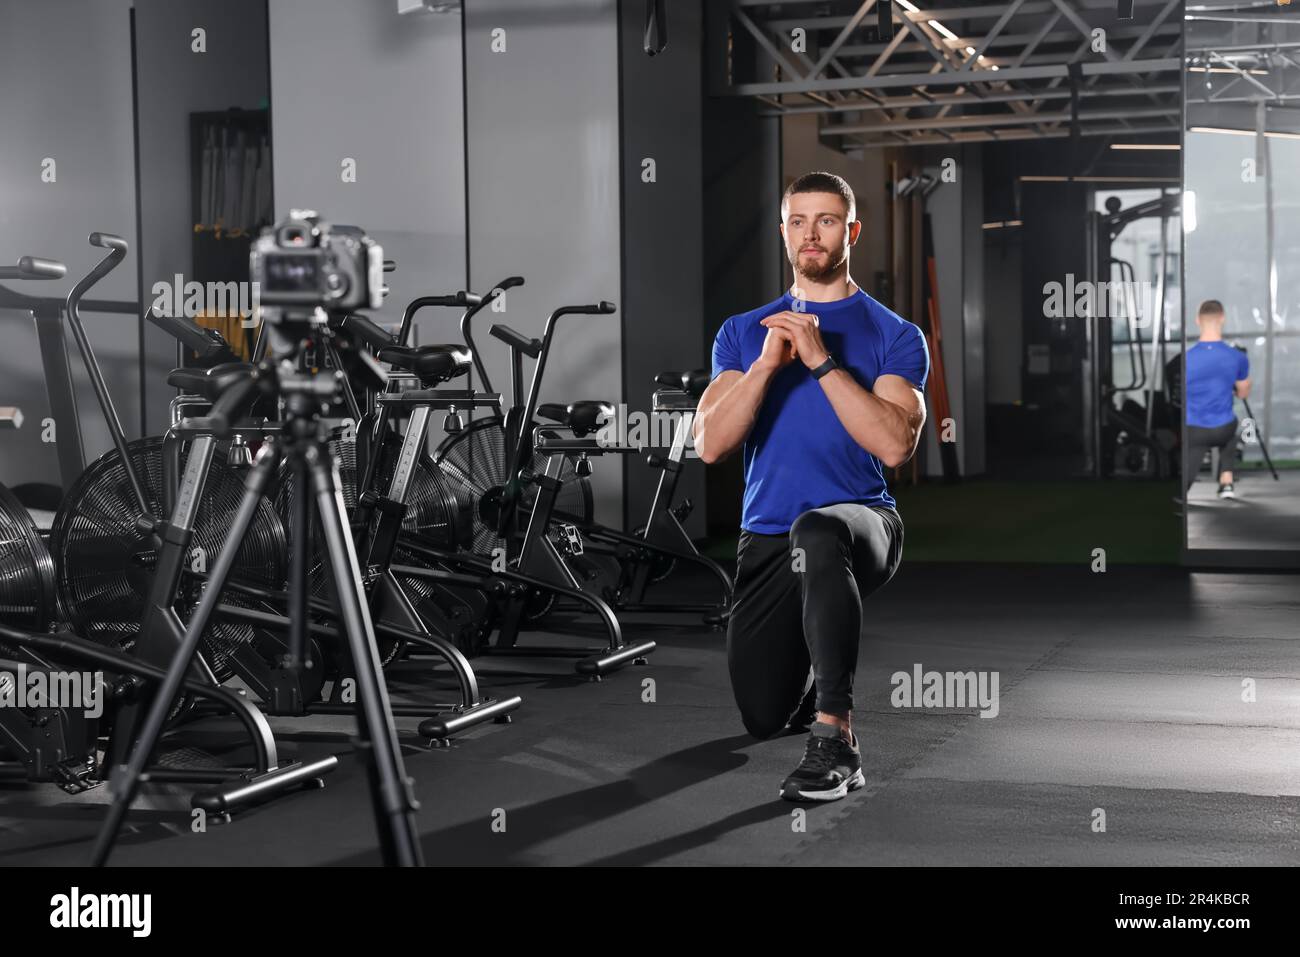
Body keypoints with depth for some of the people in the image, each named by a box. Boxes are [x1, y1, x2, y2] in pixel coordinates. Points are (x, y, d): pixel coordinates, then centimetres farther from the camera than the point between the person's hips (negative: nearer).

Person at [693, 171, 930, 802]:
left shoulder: (893, 335, 1)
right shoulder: (743, 332, 10)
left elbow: (896, 446, -15)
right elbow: (710, 445, -2)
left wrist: (821, 359, -18)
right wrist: (768, 361, -15)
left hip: (858, 520, -4)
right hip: (766, 538, 4)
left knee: (817, 533, -42)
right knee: (763, 719, 3)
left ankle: (835, 741, -36)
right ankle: (819, 674, 41)